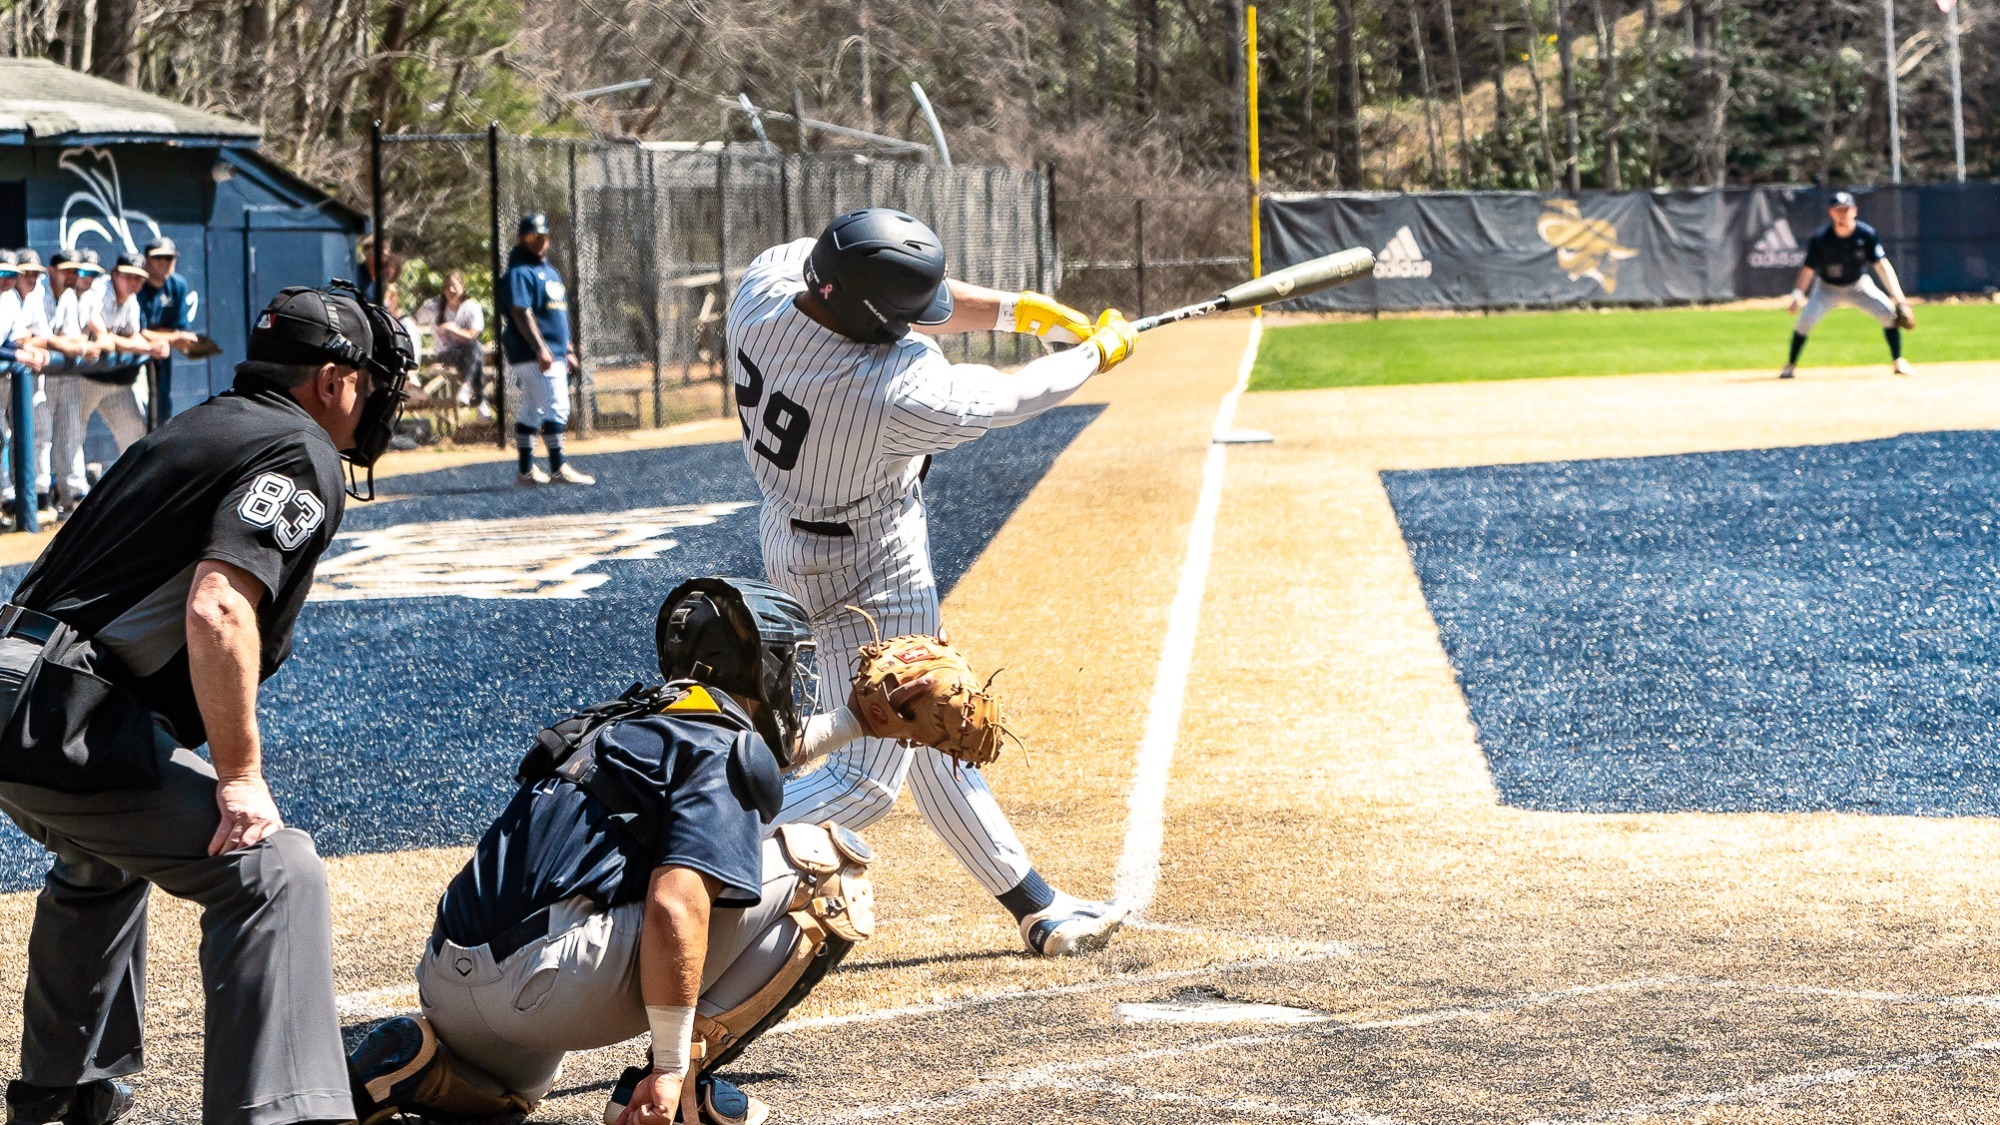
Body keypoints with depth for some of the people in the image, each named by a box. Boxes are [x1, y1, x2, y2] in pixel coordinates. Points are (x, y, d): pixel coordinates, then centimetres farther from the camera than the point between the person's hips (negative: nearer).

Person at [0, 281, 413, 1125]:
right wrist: (240, 776, -16)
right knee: (271, 870, -14)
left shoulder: (198, 429, 23)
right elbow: (217, 612, -21)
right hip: (72, 728, -10)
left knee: (100, 863, 36)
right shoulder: (300, 456, -6)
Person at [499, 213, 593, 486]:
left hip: (554, 353, 10)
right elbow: (521, 313, -20)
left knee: (532, 411, 12)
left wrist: (568, 348, 24)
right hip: (536, 354, -10)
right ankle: (558, 468, -12)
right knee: (556, 407, -13)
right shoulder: (519, 272, -10)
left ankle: (526, 470, 15)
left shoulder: (548, 269, 20)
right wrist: (540, 348, -27)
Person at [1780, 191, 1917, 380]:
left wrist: (1899, 298, -30)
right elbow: (1808, 269, -19)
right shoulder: (1821, 239, -22)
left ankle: (1898, 362, -4)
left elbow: (1882, 265, -22)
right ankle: (1791, 365, -4)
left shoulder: (1866, 234, -20)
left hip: (1858, 285, 1)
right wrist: (1798, 293, -36)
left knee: (1889, 313, -18)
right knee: (1806, 318, -22)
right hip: (1828, 288, -1)